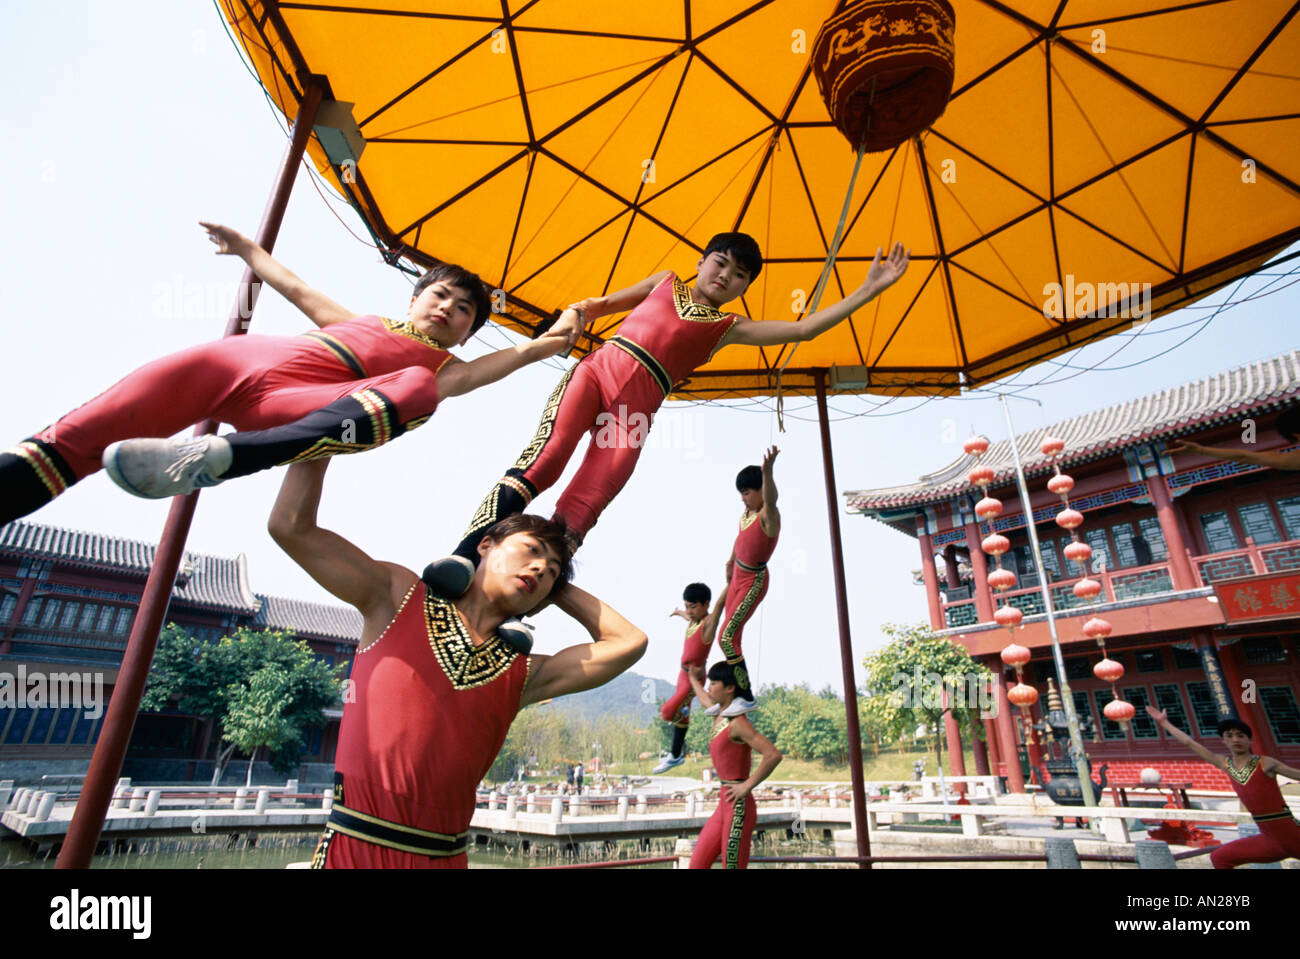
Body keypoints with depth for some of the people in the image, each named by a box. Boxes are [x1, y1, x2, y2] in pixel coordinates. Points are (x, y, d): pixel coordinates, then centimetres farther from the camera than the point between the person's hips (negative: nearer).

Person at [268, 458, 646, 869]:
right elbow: (293, 527, -5)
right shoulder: (398, 599, -1)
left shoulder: (524, 676, 3)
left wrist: (558, 588, 6)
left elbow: (629, 642, 0)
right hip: (355, 846, -3)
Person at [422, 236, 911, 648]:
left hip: (635, 408, -1)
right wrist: (575, 313, 6)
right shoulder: (665, 283, 27)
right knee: (549, 451, -28)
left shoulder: (728, 328, 21)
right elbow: (604, 303, 30)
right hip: (595, 370, 1)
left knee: (585, 505, -20)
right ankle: (466, 553, -37)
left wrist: (870, 290, 15)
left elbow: (803, 329, 16)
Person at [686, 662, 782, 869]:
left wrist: (748, 786, -20)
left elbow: (773, 755, -27)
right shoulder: (720, 716, 9)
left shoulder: (738, 723, -17)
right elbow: (707, 700, 34)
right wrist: (694, 680, 46)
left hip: (738, 806, -9)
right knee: (697, 864, 10)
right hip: (724, 805, 9)